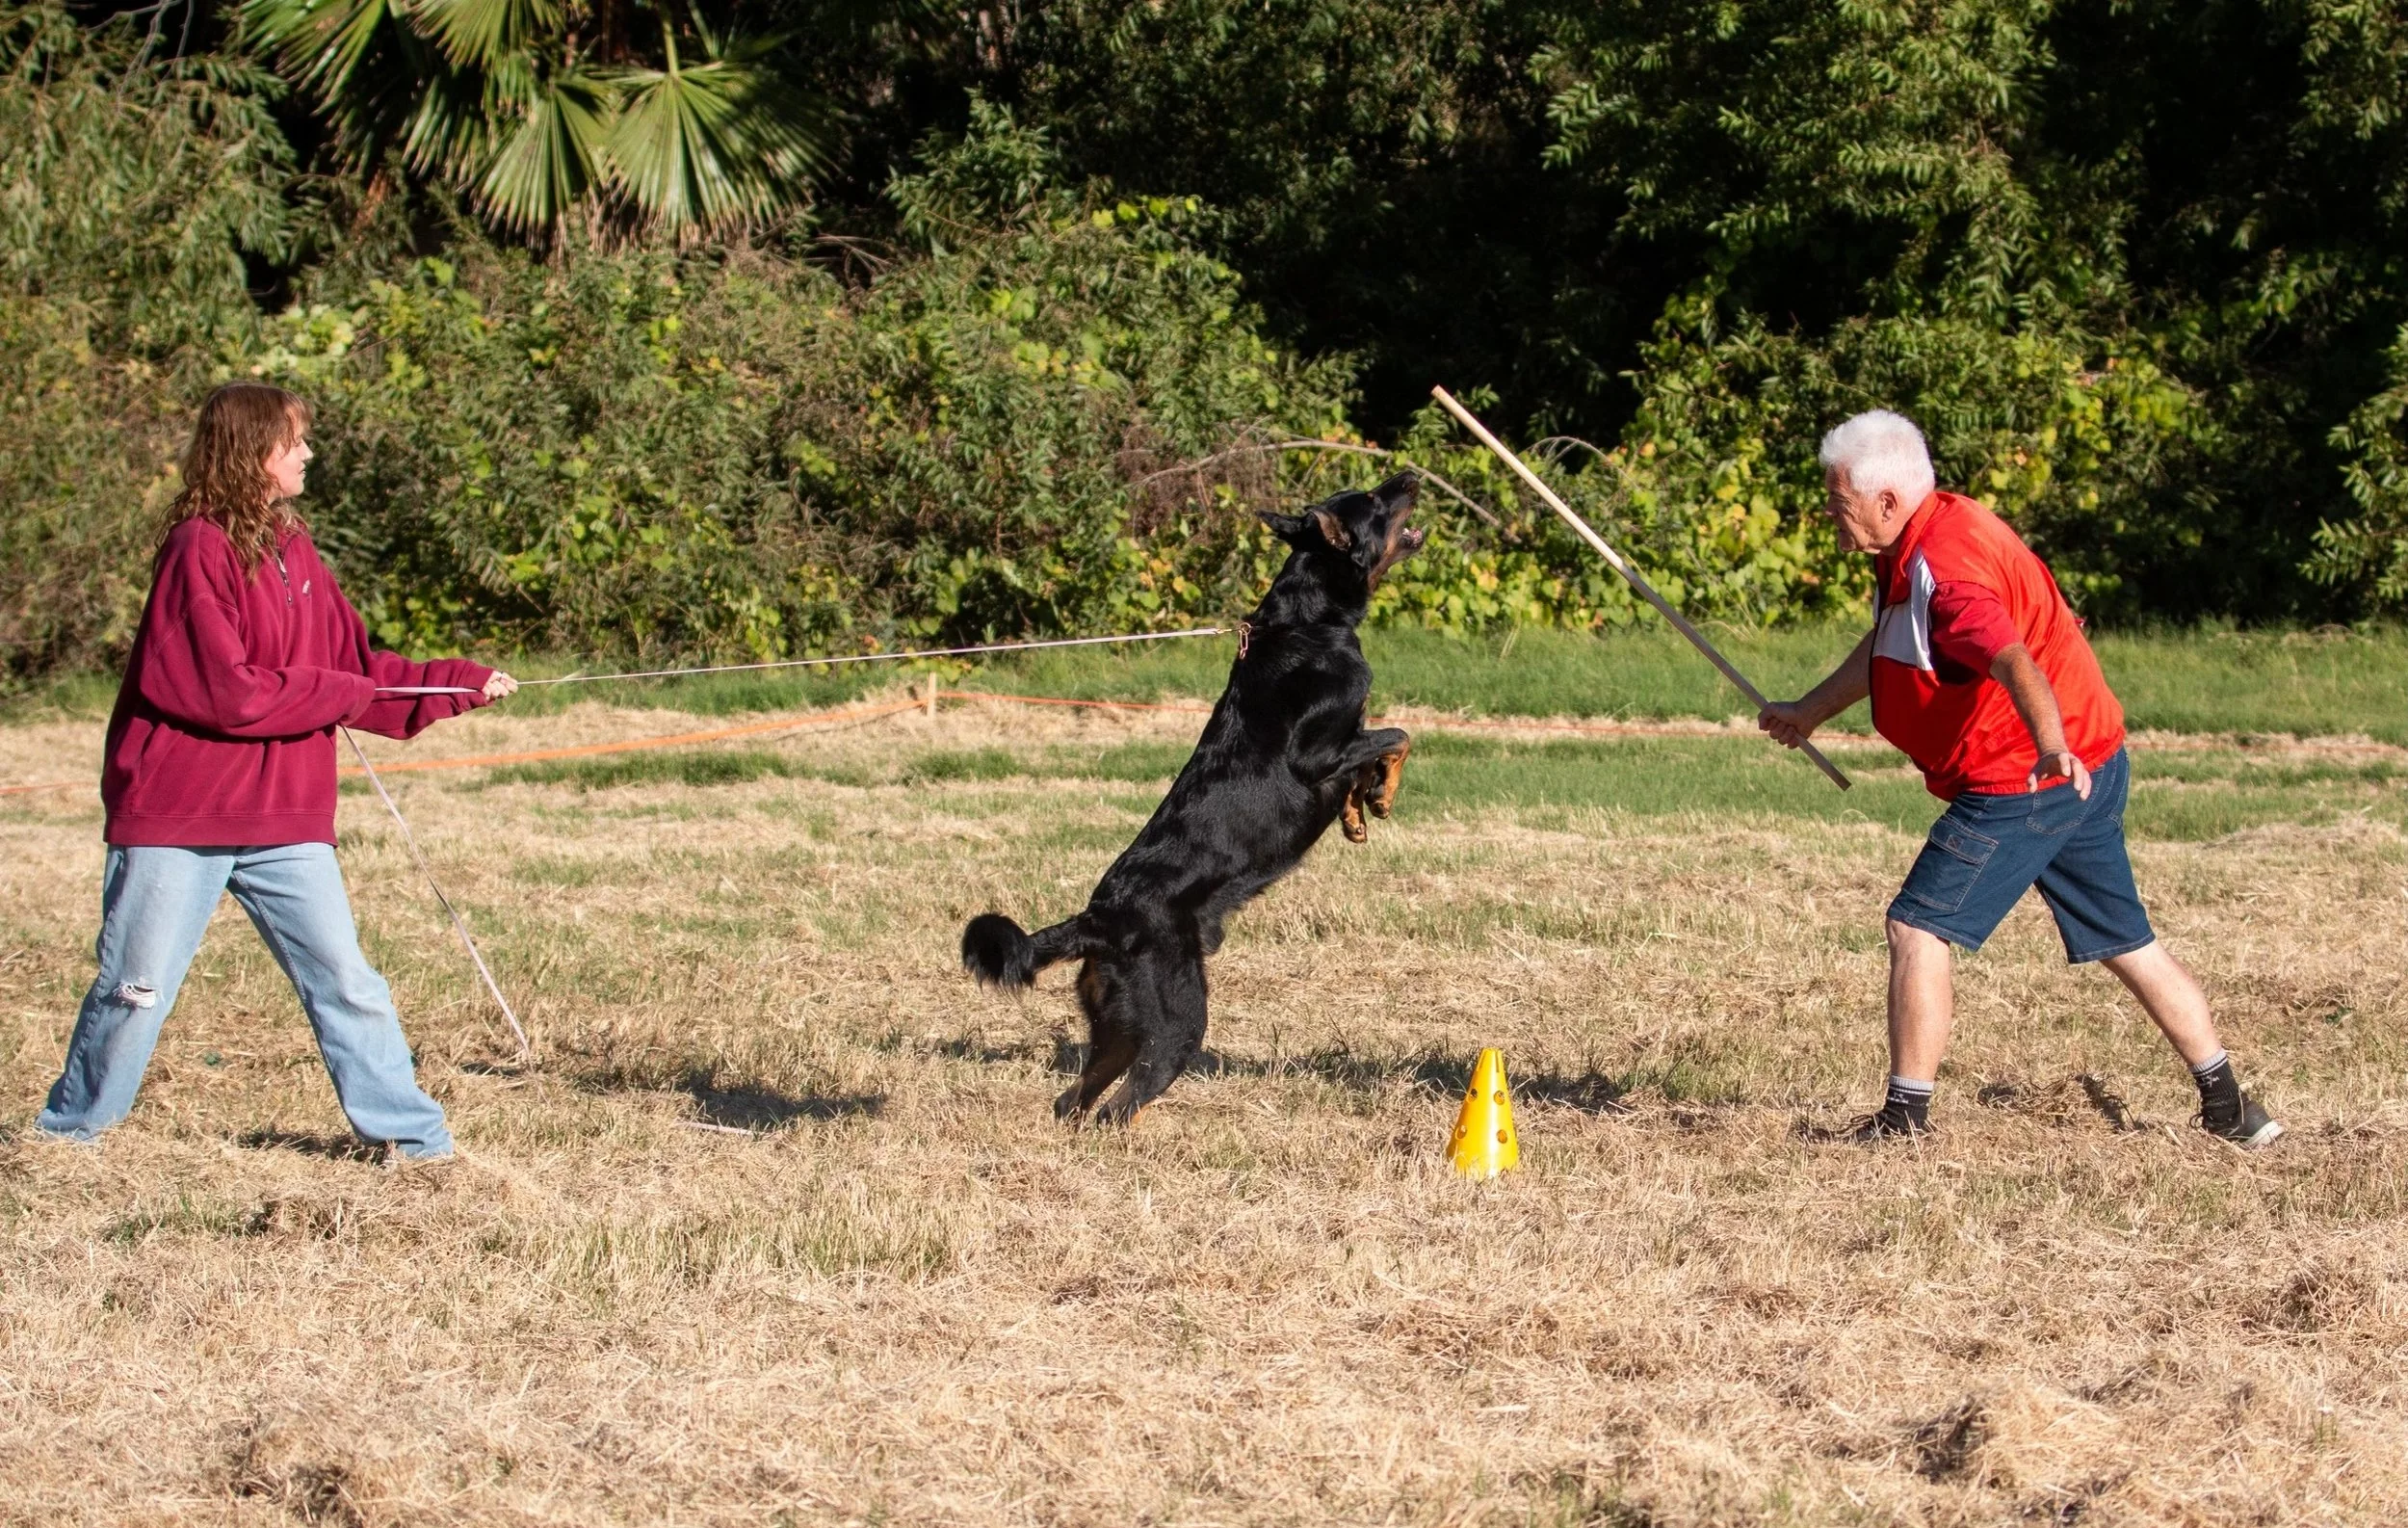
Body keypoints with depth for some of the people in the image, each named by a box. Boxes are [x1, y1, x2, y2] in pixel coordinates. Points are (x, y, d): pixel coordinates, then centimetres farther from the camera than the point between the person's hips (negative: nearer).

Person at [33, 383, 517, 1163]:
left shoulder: (291, 546, 11)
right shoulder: (199, 550, -14)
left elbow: (358, 666, 14)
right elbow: (227, 691, -19)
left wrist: (463, 683, 7)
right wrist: (342, 693, -9)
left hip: (284, 822, 6)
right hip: (178, 816, -6)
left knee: (346, 980, 1)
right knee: (135, 989, 1)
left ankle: (409, 1134, 4)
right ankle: (67, 1131, 17)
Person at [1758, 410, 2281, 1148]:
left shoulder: (1944, 570, -23)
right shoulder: (1921, 541, 9)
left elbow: (2015, 663, -41)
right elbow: (1886, 646, 28)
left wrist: (2050, 745, -58)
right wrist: (1809, 712, 39)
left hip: (2029, 780, -10)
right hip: (2089, 769, 10)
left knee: (1919, 927, -6)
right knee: (2125, 941, 16)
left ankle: (1905, 1116, -3)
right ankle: (2226, 1106, 21)